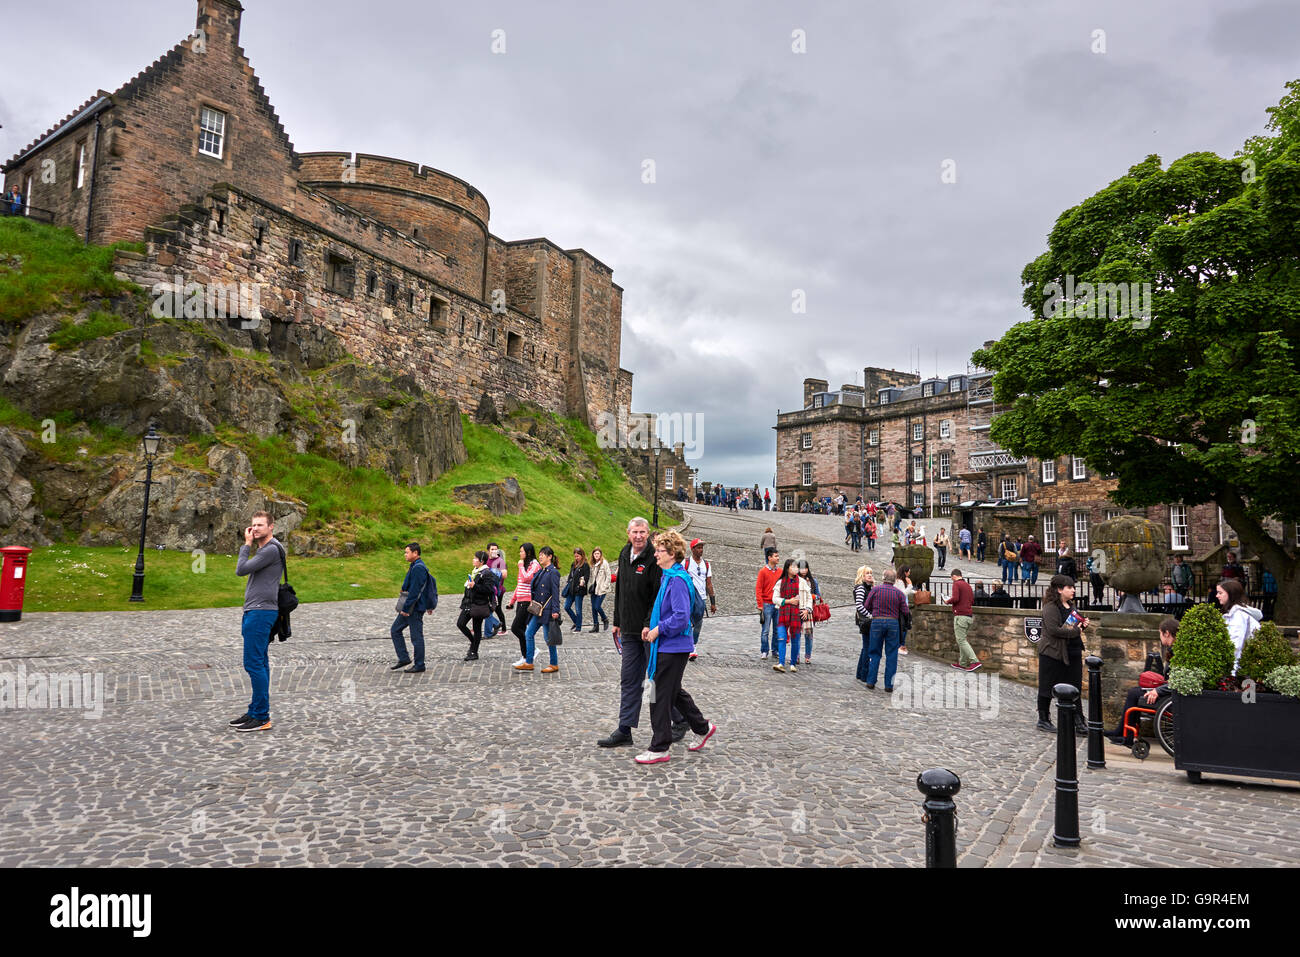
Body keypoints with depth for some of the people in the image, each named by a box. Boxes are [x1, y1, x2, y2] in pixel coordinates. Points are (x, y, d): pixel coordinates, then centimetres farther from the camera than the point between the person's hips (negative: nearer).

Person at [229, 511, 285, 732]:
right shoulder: (263, 549, 20)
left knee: (254, 663, -10)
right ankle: (255, 712, 18)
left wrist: (246, 545, -4)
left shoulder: (272, 550, -14)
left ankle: (262, 717, -7)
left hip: (261, 613, -10)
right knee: (259, 663, 12)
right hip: (255, 612, 10)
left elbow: (241, 570, -14)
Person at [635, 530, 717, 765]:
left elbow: (681, 617, -25)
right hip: (665, 644, 10)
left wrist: (659, 629, -16)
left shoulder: (677, 580, -19)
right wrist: (651, 627, 9)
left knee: (661, 695, -3)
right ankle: (703, 728, 35)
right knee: (674, 691, 20)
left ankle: (659, 749, 6)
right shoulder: (666, 576, 12)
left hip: (673, 646, -10)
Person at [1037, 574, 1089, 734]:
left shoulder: (1070, 606, 14)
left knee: (1075, 688, 6)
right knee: (1047, 688, 4)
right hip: (1053, 653, -8)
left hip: (1073, 653, 8)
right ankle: (1043, 719, 16)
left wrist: (1083, 625, 5)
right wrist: (1075, 631, -18)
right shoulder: (1051, 607, -14)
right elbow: (1054, 630, -24)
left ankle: (1078, 721, 10)